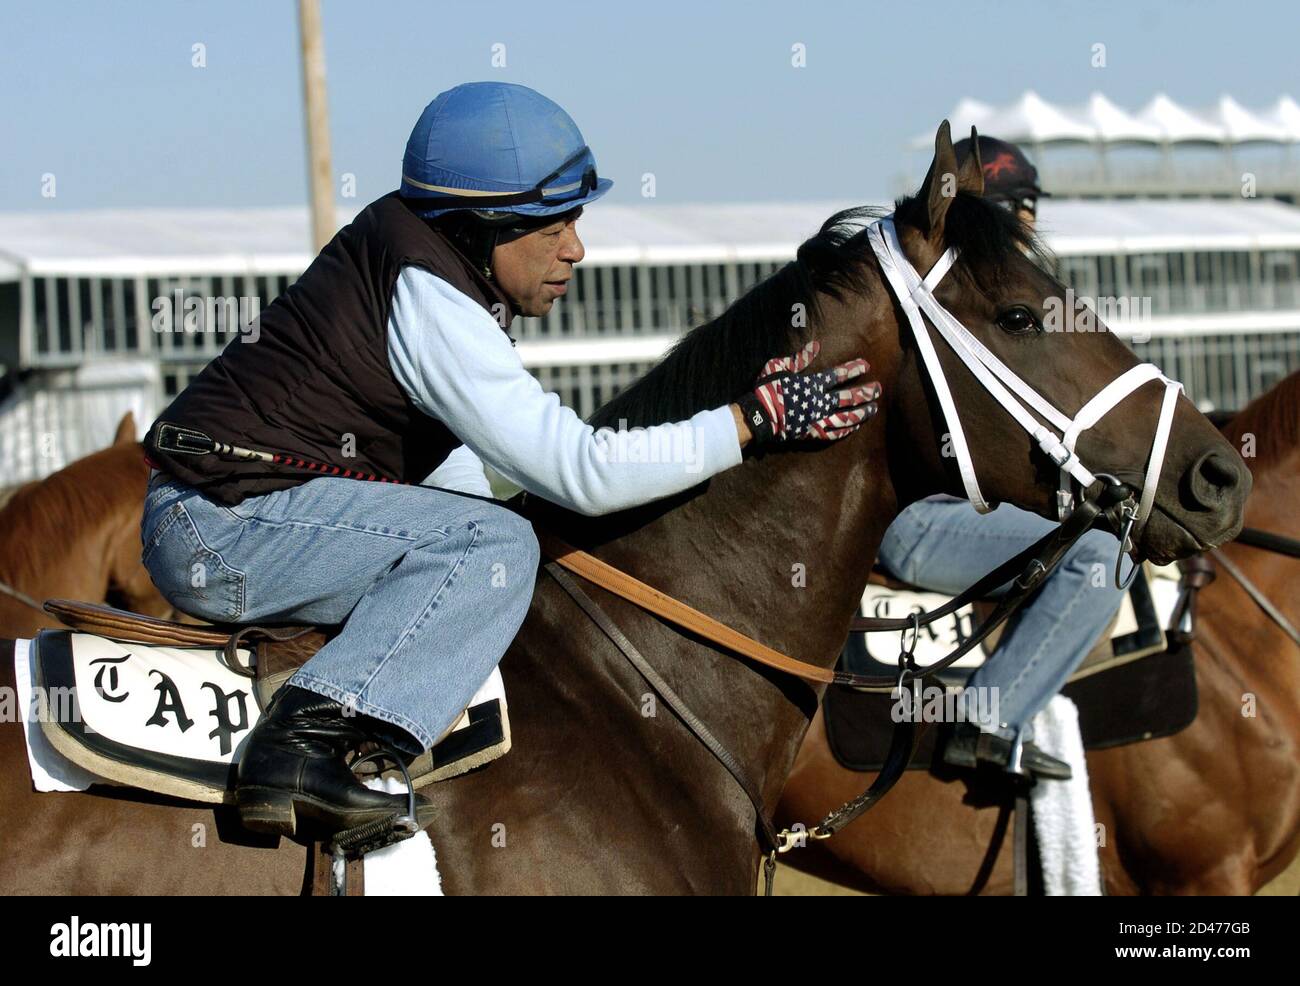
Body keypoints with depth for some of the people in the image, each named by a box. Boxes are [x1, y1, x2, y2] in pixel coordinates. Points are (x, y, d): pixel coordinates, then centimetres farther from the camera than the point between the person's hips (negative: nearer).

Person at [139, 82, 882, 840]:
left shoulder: (415, 254, 11)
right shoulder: (427, 298, -19)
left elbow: (438, 452, 23)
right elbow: (584, 471, -22)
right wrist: (756, 418, -17)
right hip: (222, 528, -11)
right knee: (493, 543, -23)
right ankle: (306, 747, -32)